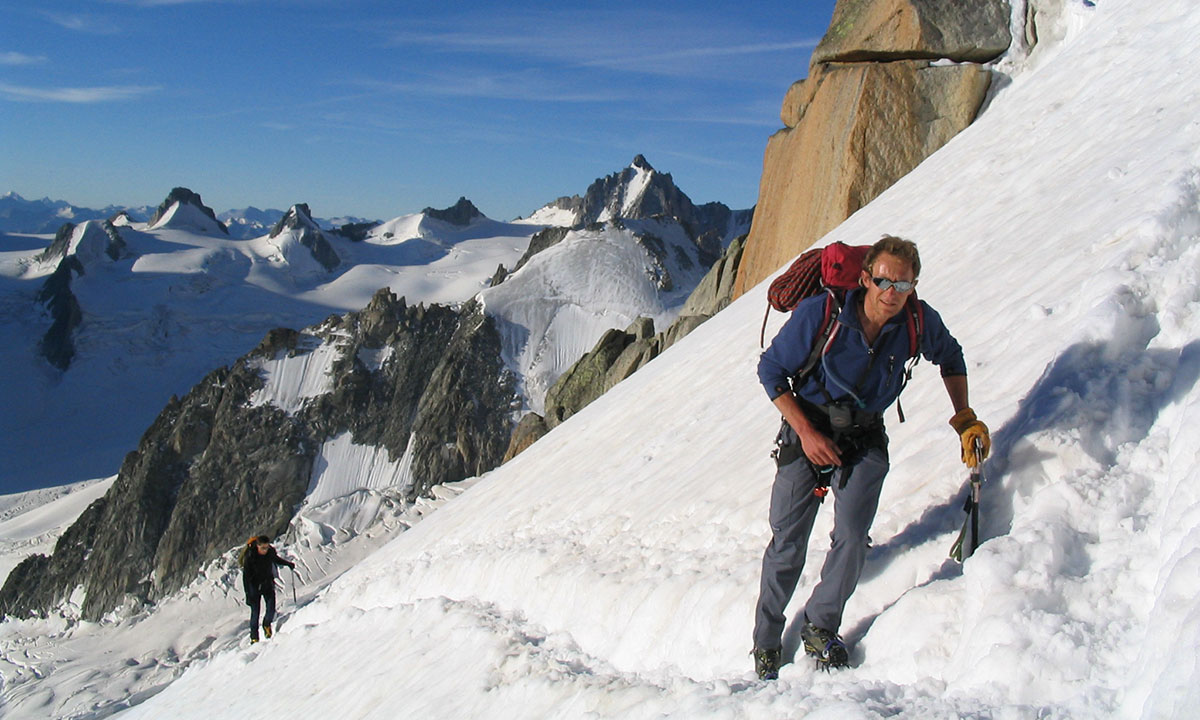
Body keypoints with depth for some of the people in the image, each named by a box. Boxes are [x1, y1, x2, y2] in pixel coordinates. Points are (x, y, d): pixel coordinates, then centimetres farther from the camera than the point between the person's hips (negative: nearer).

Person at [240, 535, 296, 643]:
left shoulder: (271, 551, -12)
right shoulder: (249, 556, -22)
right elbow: (246, 576, -17)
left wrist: (288, 563, 10)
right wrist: (248, 594, -20)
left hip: (268, 583, 3)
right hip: (254, 585, -3)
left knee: (271, 608, -9)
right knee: (255, 611, -3)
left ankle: (267, 624, 20)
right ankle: (254, 636, 11)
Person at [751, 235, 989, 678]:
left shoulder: (919, 321, -12)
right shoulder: (818, 314, -21)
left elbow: (950, 358, 11)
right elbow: (770, 370, -11)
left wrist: (965, 419, 5)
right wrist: (807, 432, -17)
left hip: (865, 440, 2)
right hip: (806, 432, -2)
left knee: (852, 537, -15)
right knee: (787, 542, -2)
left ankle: (820, 629, 8)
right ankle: (766, 643, 17)